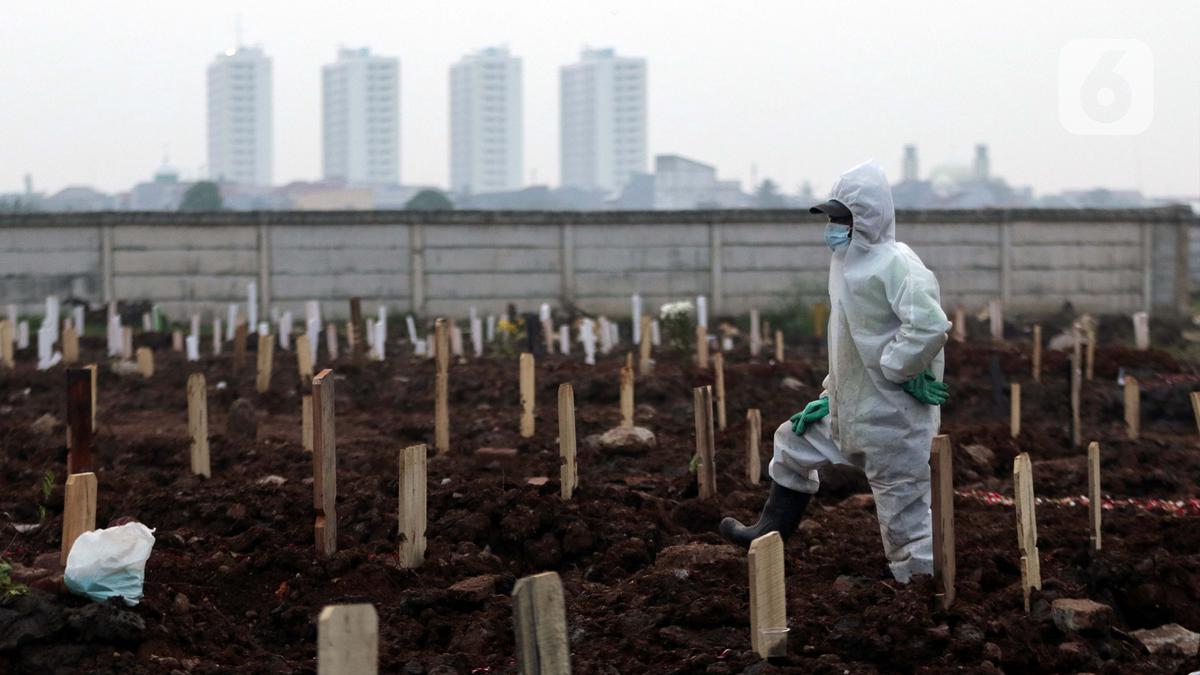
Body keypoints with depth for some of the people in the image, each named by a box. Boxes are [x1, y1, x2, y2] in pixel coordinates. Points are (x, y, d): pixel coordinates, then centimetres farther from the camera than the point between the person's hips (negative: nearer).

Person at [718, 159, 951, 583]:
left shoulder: (895, 264, -19)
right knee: (794, 441, 27)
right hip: (850, 408, 10)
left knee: (904, 517, -5)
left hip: (892, 417, -10)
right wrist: (831, 396, 17)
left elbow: (930, 324, -33)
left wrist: (894, 370, -22)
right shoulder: (849, 264, 11)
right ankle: (770, 533, 45)